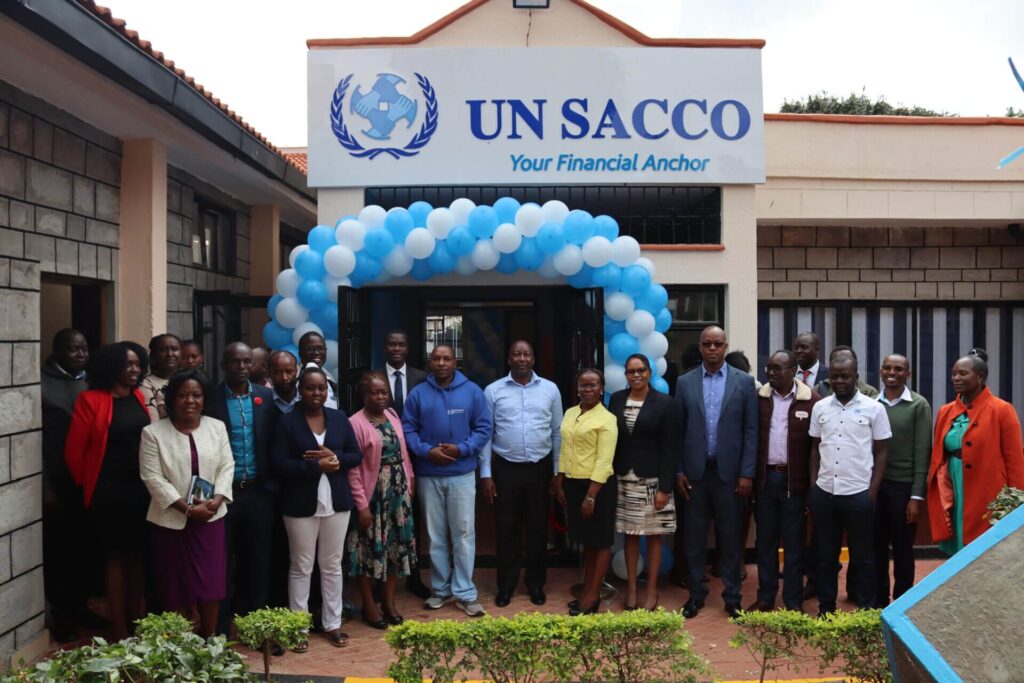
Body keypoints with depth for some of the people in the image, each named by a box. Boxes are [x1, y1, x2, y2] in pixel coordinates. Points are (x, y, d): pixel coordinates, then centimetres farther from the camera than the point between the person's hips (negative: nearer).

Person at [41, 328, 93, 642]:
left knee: (82, 547, 11)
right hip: (56, 482, -4)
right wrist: (44, 487, -11)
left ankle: (80, 605, 27)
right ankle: (60, 614, 20)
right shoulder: (41, 385, -7)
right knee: (56, 551, 7)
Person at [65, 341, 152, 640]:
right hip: (109, 492, -5)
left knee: (139, 555, 12)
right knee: (117, 557, 2)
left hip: (141, 488, 5)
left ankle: (136, 620, 25)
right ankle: (119, 630, 13)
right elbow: (74, 450, -8)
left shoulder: (138, 397, 7)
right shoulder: (90, 400, -11)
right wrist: (86, 485, 3)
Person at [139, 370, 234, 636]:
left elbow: (227, 467, 3)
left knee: (210, 583, 4)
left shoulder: (217, 427, 5)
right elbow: (153, 478, -10)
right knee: (176, 586, 4)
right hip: (171, 520, -2)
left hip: (210, 518, 2)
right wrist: (187, 508, -16)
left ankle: (208, 642, 18)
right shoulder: (153, 433, -5)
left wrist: (216, 500, -14)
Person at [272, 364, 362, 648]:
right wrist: (315, 466, -20)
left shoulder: (339, 418, 5)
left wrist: (335, 458, -14)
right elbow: (279, 464, -11)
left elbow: (356, 455, 6)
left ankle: (332, 624, 23)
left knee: (332, 565, 12)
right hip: (301, 504, -3)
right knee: (301, 567, 5)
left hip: (336, 502, 3)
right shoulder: (288, 422, -5)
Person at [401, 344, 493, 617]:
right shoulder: (418, 393, 4)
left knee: (464, 533, -1)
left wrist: (462, 449, -16)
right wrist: (426, 450, -16)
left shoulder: (472, 391, 1)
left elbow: (483, 427, -1)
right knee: (435, 535, 11)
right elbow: (407, 429, 1)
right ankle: (441, 589, 23)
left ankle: (465, 593, 7)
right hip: (428, 475, 2)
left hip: (462, 474, -1)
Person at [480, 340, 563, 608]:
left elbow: (557, 432, 5)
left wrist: (557, 471, 4)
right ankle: (506, 585, 20)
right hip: (505, 468, -1)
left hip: (540, 468, 1)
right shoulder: (493, 391, -2)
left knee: (538, 527, 10)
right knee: (506, 528, 7)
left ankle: (536, 583, 24)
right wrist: (486, 474, -3)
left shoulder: (550, 389, 1)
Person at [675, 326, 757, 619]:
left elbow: (751, 430, -1)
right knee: (695, 537, 8)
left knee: (730, 538, 7)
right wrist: (678, 471, 0)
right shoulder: (685, 382, 4)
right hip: (695, 472, 1)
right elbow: (678, 430, 5)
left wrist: (747, 473, -6)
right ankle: (696, 595, 21)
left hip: (729, 471, -1)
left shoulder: (744, 381, 0)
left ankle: (732, 597, 19)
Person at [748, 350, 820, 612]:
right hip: (765, 478, 3)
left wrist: (813, 482, -7)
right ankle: (765, 597, 23)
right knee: (765, 539, 12)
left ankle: (793, 601, 19)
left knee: (793, 542, 8)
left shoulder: (811, 400, -6)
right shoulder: (759, 397, 2)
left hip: (794, 480, -3)